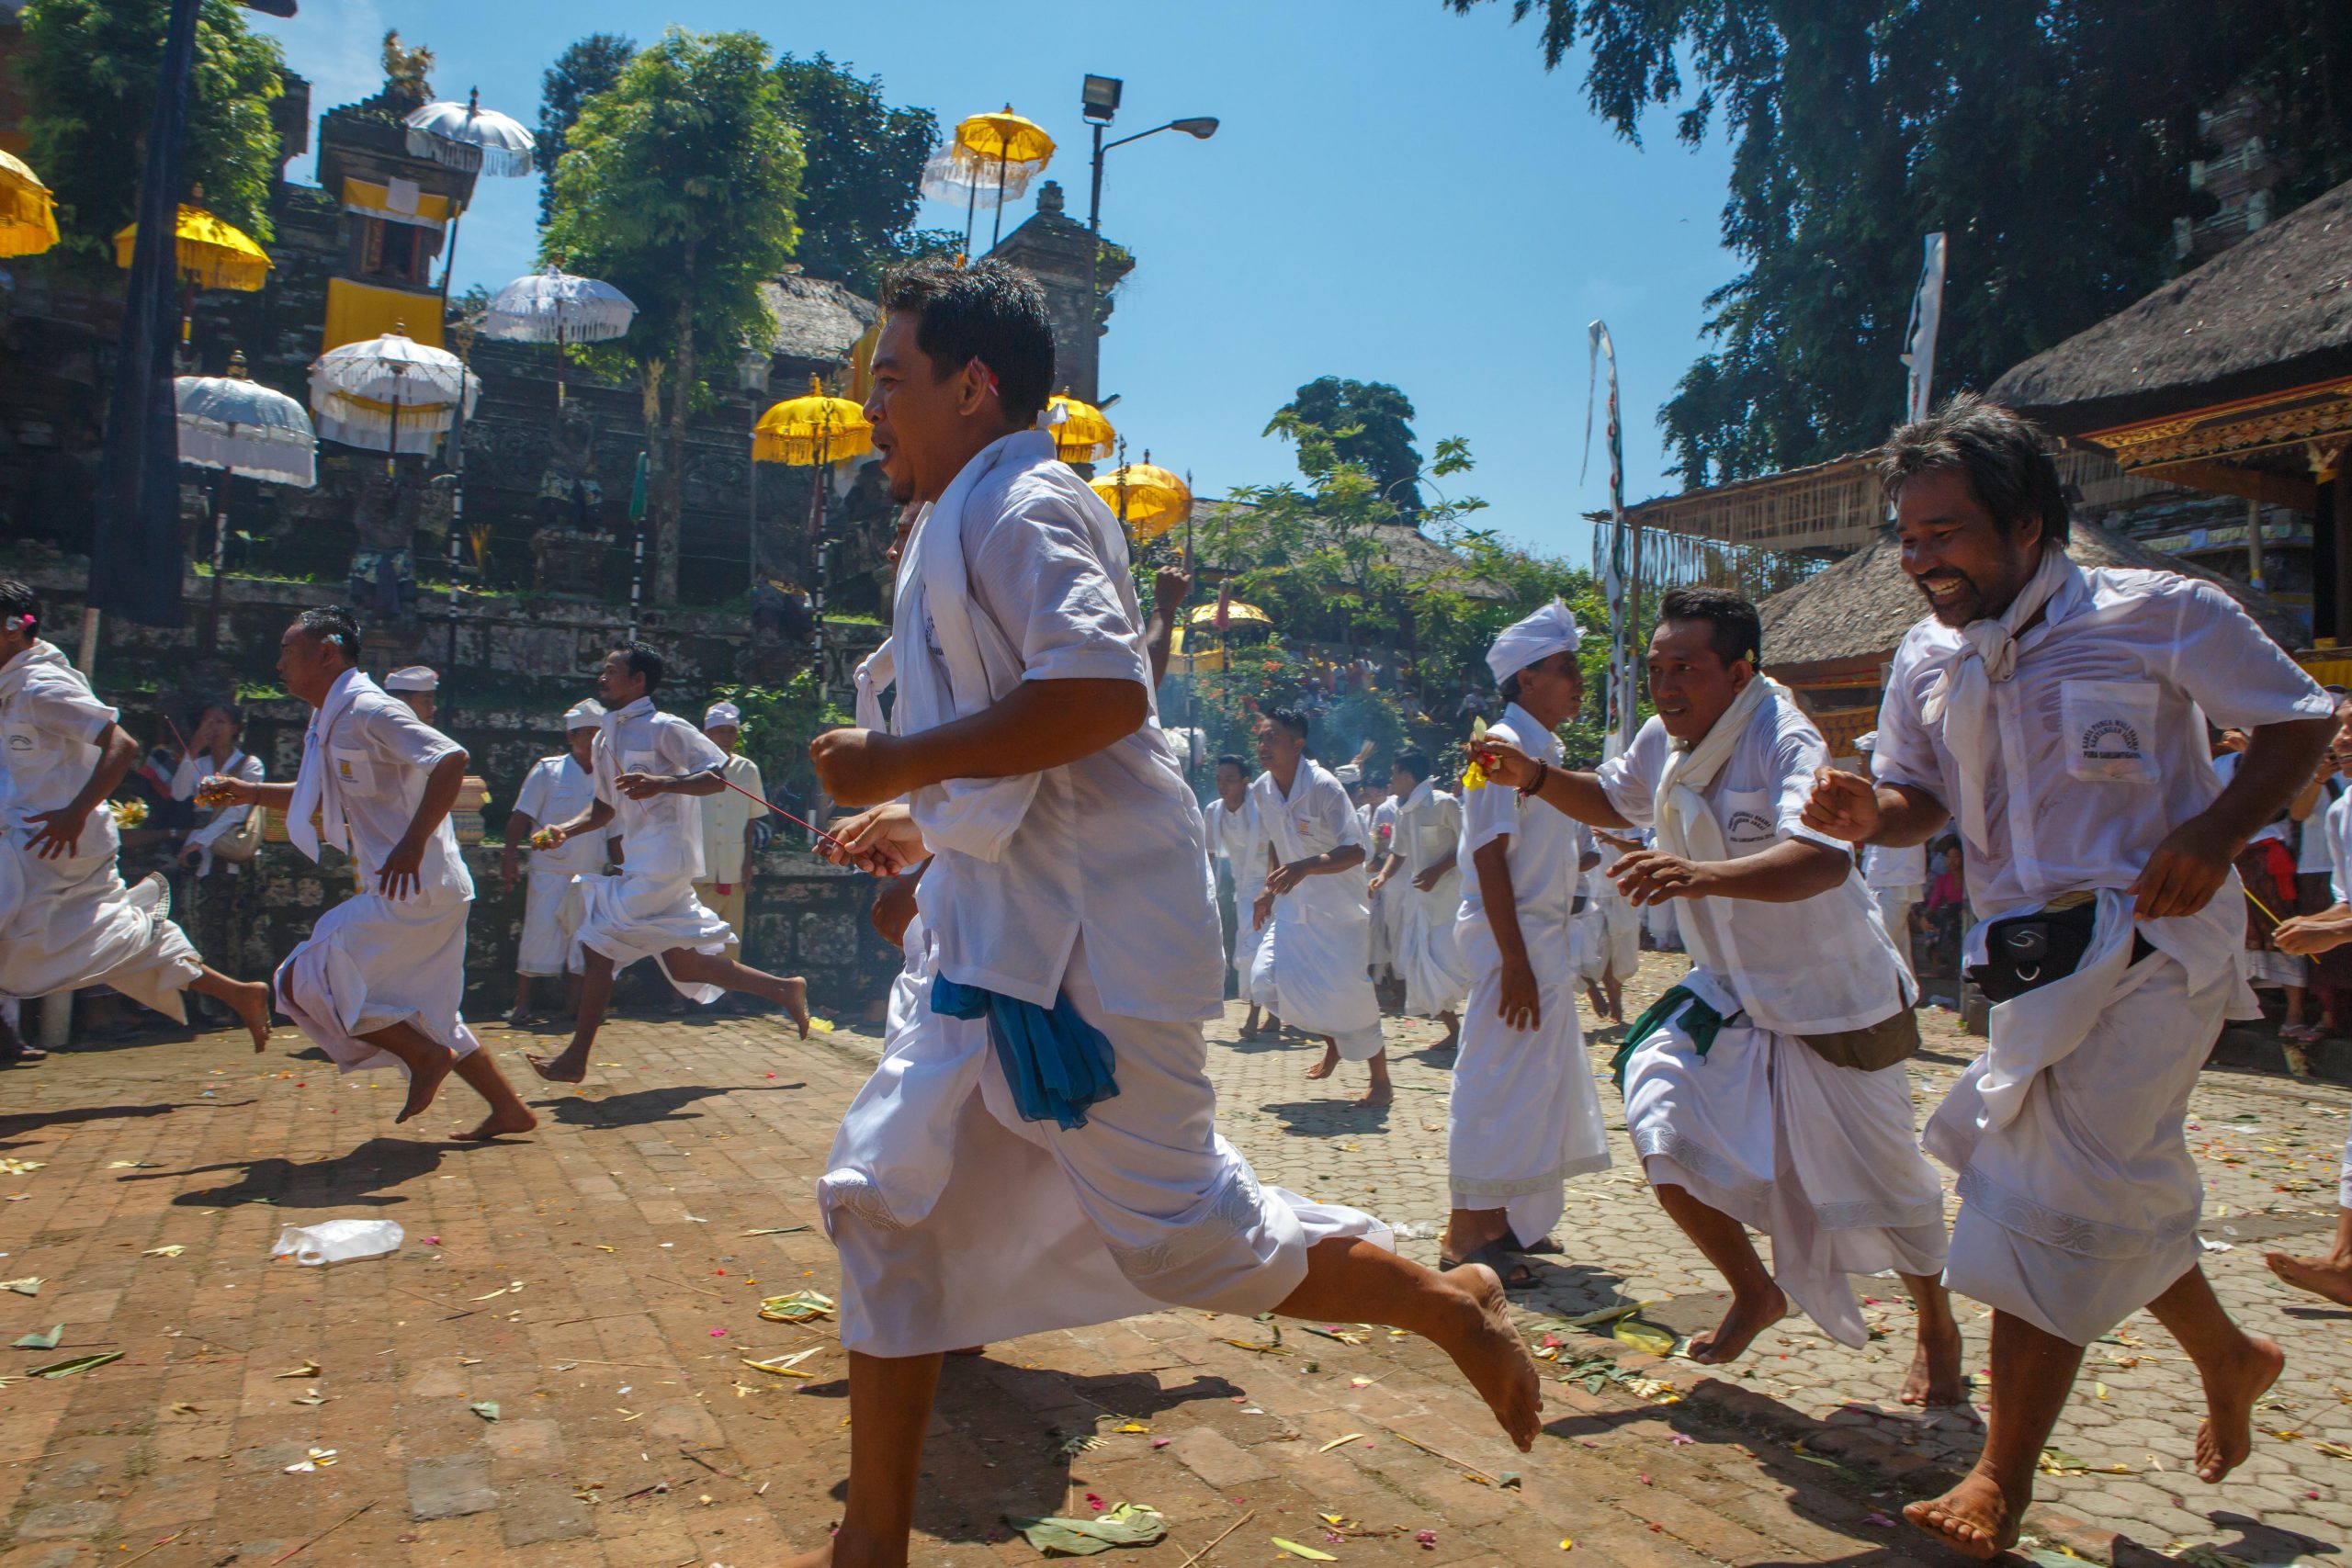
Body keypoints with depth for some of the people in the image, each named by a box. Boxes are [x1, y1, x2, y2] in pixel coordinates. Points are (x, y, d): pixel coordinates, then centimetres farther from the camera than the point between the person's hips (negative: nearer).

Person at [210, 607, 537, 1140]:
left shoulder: (368, 710, -13)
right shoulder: (328, 723, 17)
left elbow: (451, 760, -26)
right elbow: (319, 799, 32)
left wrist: (414, 842, -28)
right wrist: (251, 793, 19)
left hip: (414, 890, -10)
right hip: (415, 892, 10)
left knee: (304, 982, -6)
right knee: (426, 1014, 16)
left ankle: (426, 1056, 2)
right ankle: (510, 1110, 21)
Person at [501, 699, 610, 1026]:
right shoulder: (548, 770, -1)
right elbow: (522, 817, -3)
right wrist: (509, 855, -10)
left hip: (590, 875, 4)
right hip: (549, 872, -4)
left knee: (582, 940, 5)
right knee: (539, 935, -4)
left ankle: (573, 1005, 13)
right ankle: (522, 1005, 5)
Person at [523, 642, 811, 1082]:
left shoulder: (663, 728, -9)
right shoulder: (604, 738, 17)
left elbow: (717, 777, -14)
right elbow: (604, 808, 22)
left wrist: (661, 783, -27)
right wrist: (565, 829, 4)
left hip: (664, 860, -9)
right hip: (640, 861, 9)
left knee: (598, 943, -8)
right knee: (682, 963, 11)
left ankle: (576, 1058, 3)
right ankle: (783, 989, 21)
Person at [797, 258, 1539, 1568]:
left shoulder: (1016, 506, -12)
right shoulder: (976, 519, 19)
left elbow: (1102, 693, -28)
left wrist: (902, 763, -20)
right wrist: (930, 820, 21)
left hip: (1089, 938, -10)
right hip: (1005, 933, 10)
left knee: (1177, 1232, -2)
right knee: (895, 1203, 10)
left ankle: (1451, 1305, 22)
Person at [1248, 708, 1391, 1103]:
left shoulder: (1324, 787, -20)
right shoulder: (1262, 789, 0)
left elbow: (1356, 851, -23)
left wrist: (1304, 868, -35)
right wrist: (1268, 889, 7)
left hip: (1337, 907, -6)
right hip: (1292, 905, 6)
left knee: (1347, 990, -8)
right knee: (1265, 981, -3)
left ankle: (1381, 1082, 12)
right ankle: (1332, 1042, 24)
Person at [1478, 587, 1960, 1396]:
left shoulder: (1783, 741, -27)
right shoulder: (1663, 741, -4)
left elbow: (1824, 860, -45)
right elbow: (1612, 801, 17)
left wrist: (1702, 875, -61)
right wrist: (1537, 778, -2)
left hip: (1835, 1000, -6)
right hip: (1730, 989, 6)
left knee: (1883, 1180, 8)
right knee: (1663, 1124, -10)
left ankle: (1937, 1329, 40)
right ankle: (1755, 1293, 17)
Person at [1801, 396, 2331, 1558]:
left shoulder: (2159, 614, -9)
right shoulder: (1928, 657, 5)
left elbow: (2301, 722, -1)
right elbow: (1921, 799, 10)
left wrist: (2215, 832, -18)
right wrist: (1868, 814, -14)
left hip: (2145, 946, -6)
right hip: (2030, 959, 6)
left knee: (2050, 1201, -8)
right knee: (2119, 1194, 19)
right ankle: (2228, 1358, 48)